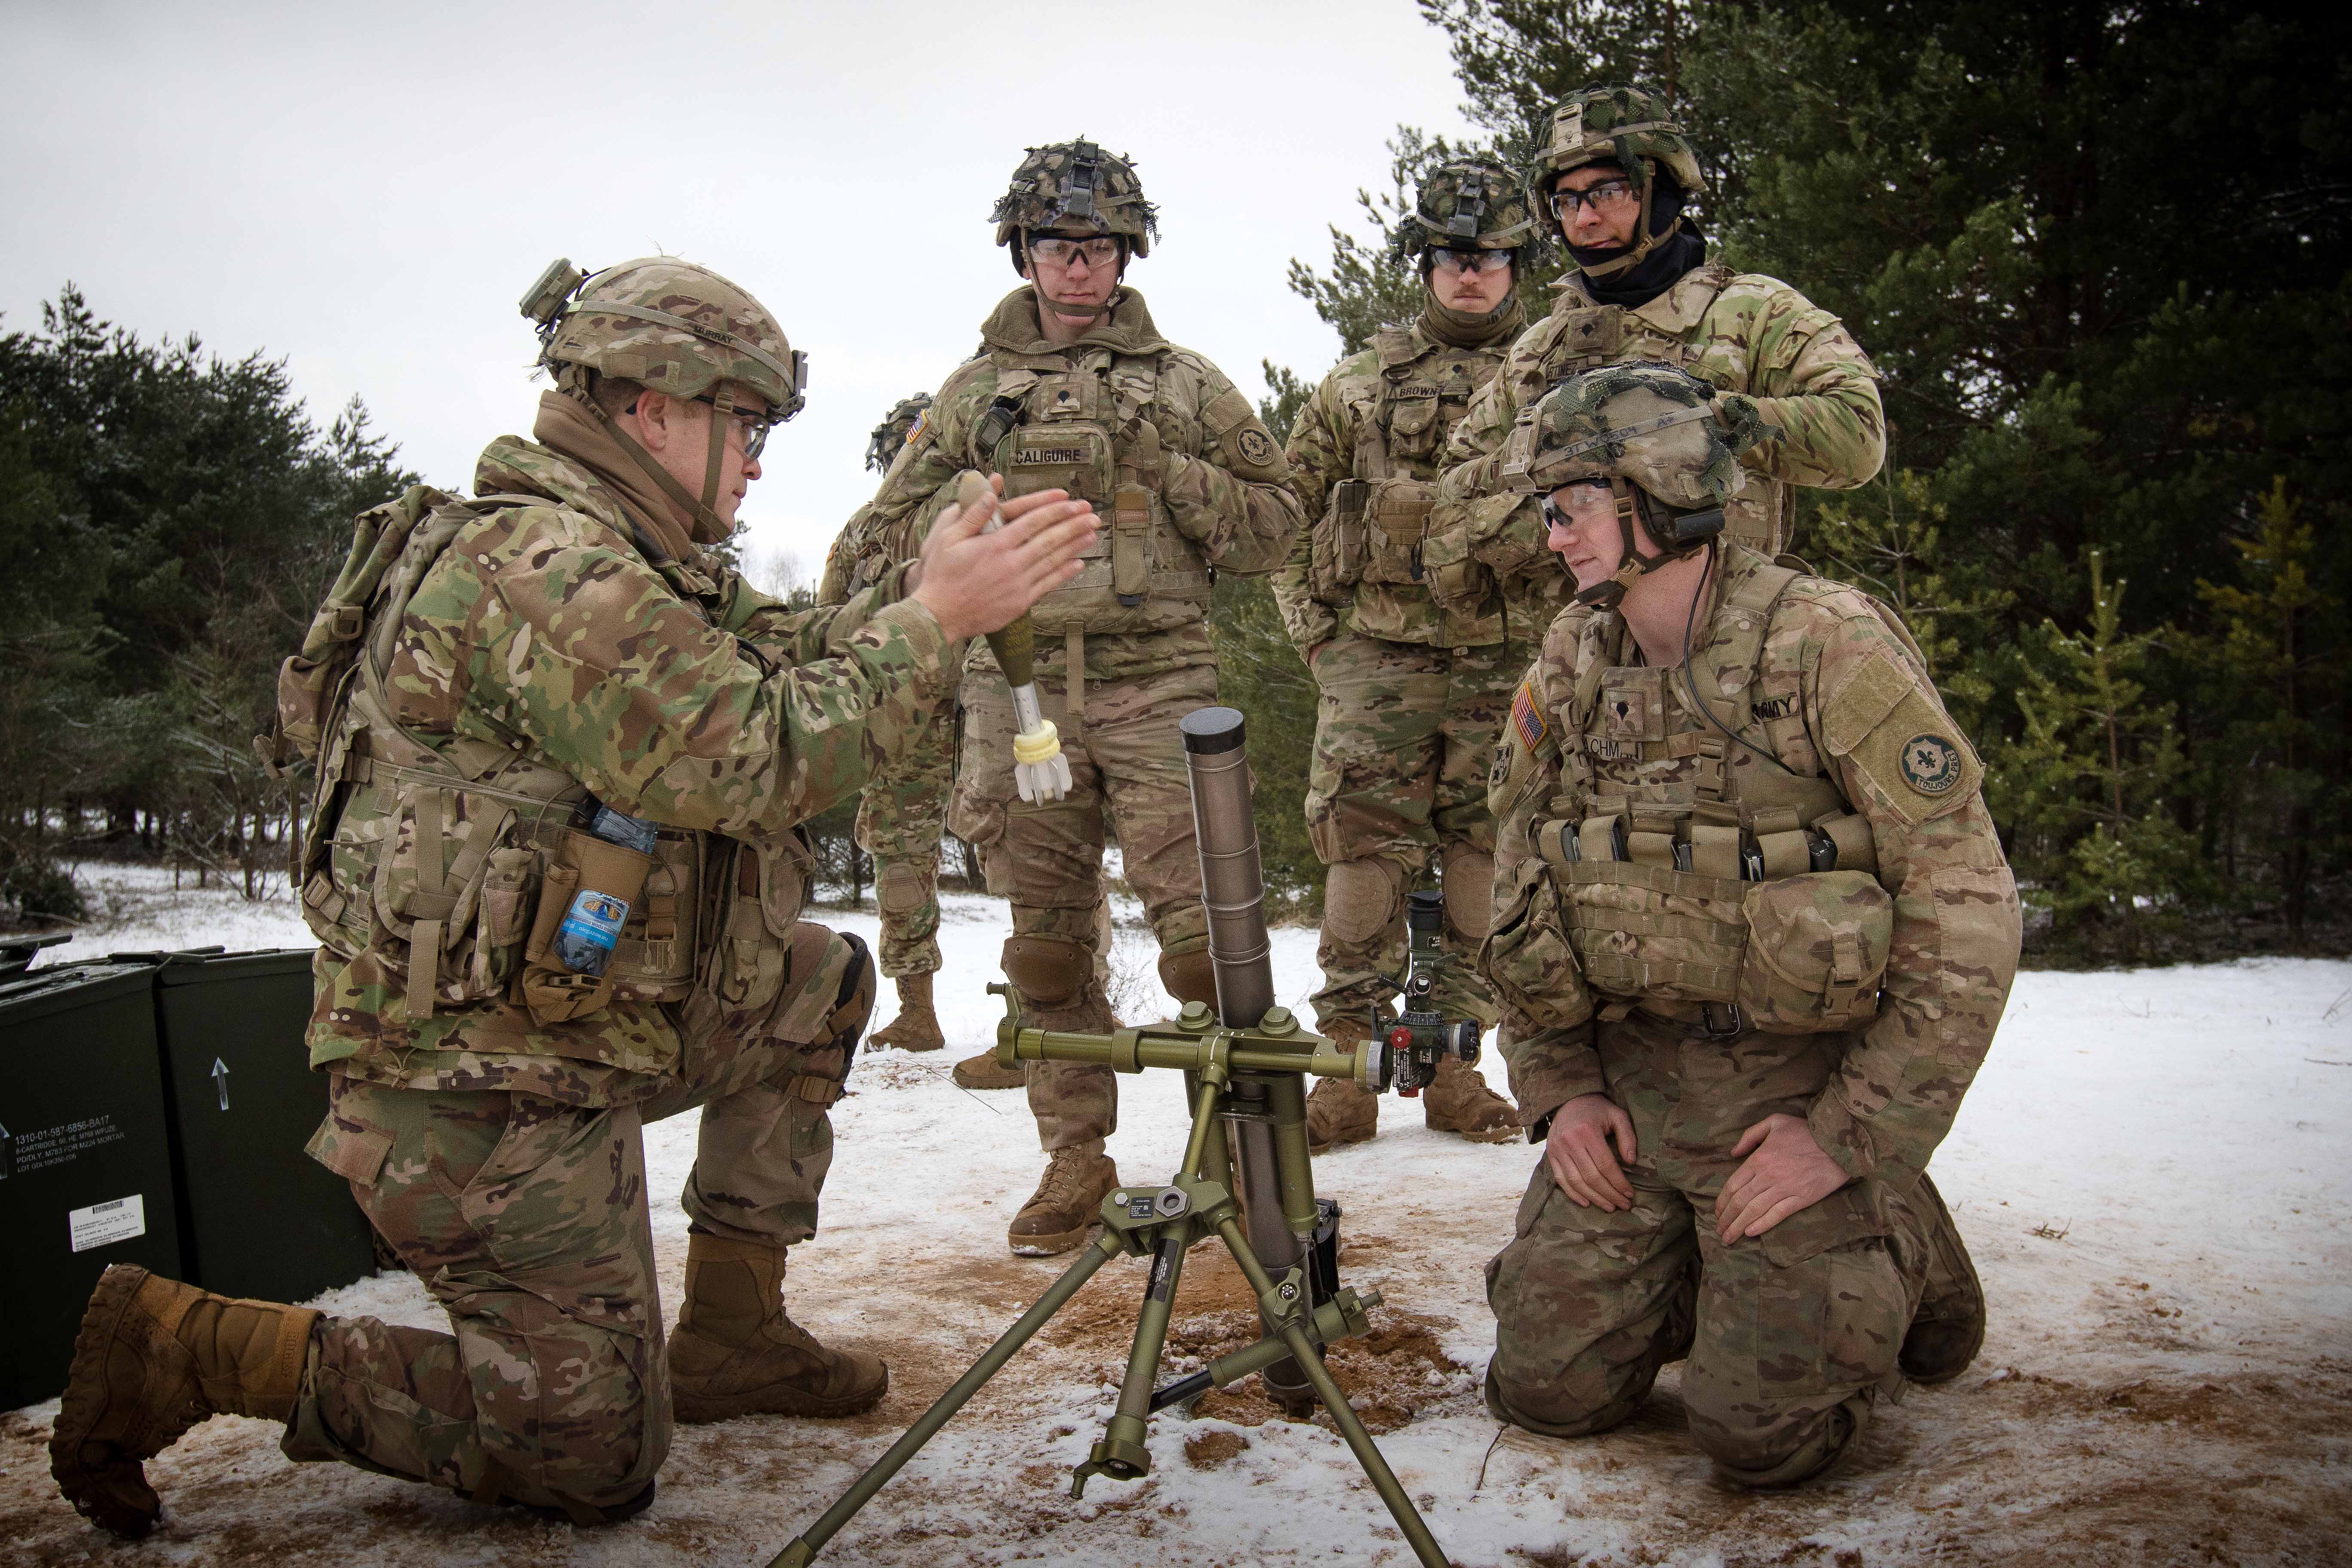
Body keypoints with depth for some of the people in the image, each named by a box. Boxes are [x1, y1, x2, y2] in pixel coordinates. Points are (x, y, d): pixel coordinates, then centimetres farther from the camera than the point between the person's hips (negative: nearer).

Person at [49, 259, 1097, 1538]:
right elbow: (752, 761, -27)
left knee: (819, 984, 16)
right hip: (484, 1084, -10)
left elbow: (778, 659, 13)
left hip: (565, 1016, 10)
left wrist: (929, 582, 2)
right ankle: (180, 1344, 6)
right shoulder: (544, 565, -23)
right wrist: (934, 622, -20)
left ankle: (729, 1332, 19)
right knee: (594, 1459, 0)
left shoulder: (614, 556, 9)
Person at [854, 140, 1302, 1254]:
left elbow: (1273, 526, 8)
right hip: (1020, 686, 2)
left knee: (1201, 930, -10)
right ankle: (1076, 1155, 19)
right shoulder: (975, 388, 16)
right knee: (1046, 941, 7)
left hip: (1158, 685, -2)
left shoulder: (1185, 383, 11)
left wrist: (1168, 471, -7)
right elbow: (897, 517, 15)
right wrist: (996, 488, -3)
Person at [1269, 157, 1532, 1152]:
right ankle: (1347, 1071, 3)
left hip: (1508, 659, 1)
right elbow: (1285, 504, 15)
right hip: (1378, 651, 0)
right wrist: (1313, 623, 6)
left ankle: (1455, 1068, 14)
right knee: (1365, 847, -5)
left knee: (1483, 850, 3)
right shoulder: (1363, 382, 11)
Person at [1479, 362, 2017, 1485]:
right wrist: (1559, 1087, 1)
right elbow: (1519, 895, 12)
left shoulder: (1826, 645, -14)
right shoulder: (1567, 669, 4)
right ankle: (1710, 1260, 28)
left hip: (1804, 1082, -5)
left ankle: (1896, 1250, 19)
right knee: (1548, 1384, 2)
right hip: (1630, 1074, 5)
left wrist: (1853, 1134, -17)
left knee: (1761, 1430, -9)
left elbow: (1968, 912, -15)